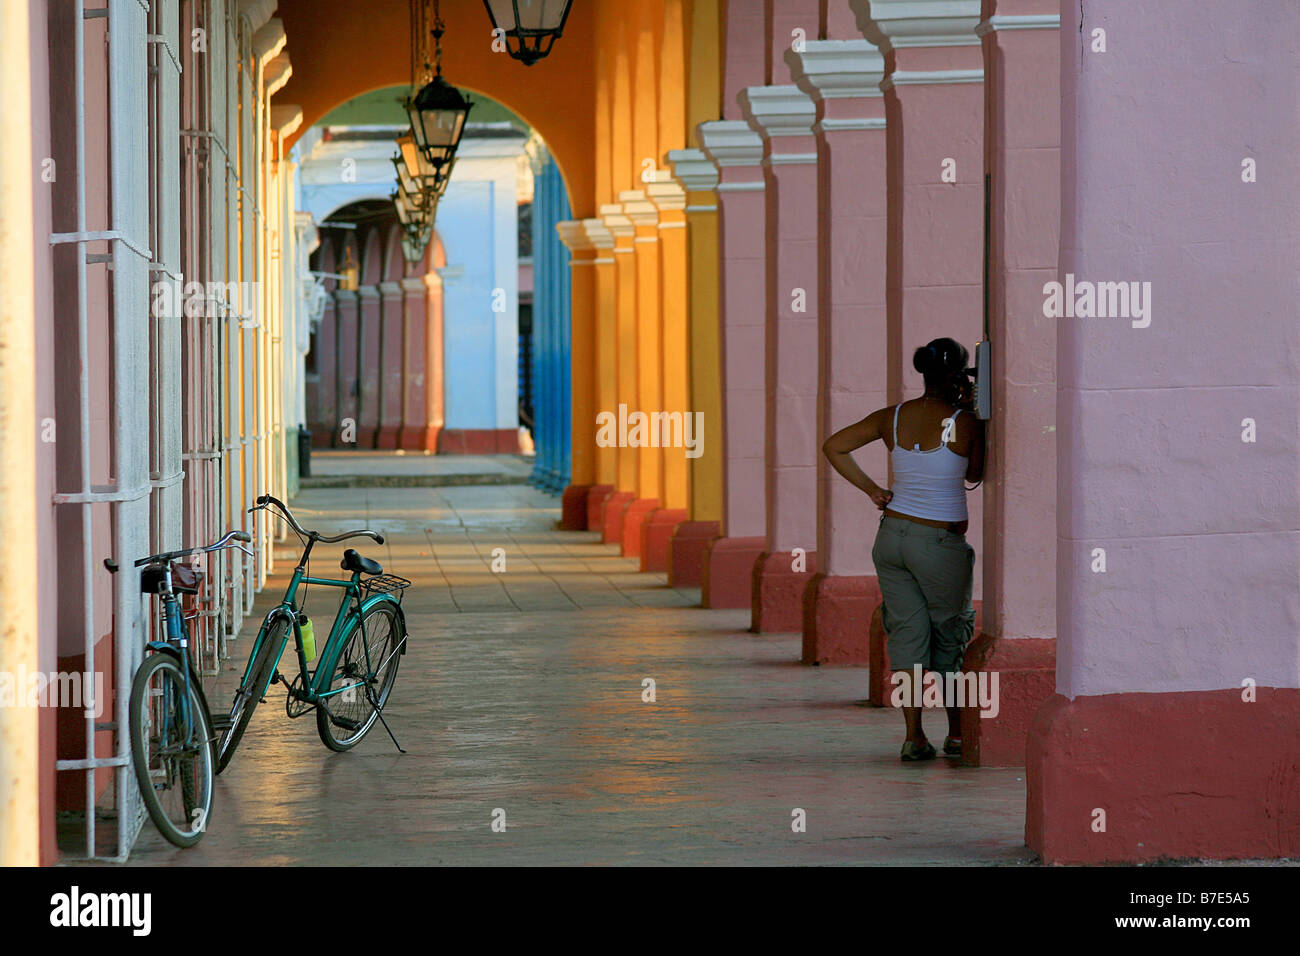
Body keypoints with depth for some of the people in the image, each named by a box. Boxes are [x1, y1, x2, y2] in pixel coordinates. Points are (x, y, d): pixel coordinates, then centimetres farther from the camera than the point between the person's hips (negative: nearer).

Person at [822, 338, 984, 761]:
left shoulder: (892, 418, 0)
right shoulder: (964, 423, -13)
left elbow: (833, 446, 5)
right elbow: (975, 474, 5)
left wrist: (871, 489, 5)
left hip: (893, 535, 4)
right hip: (941, 544, -4)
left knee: (907, 632, 7)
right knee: (951, 635, 14)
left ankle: (914, 736, 2)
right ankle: (957, 733, 21)